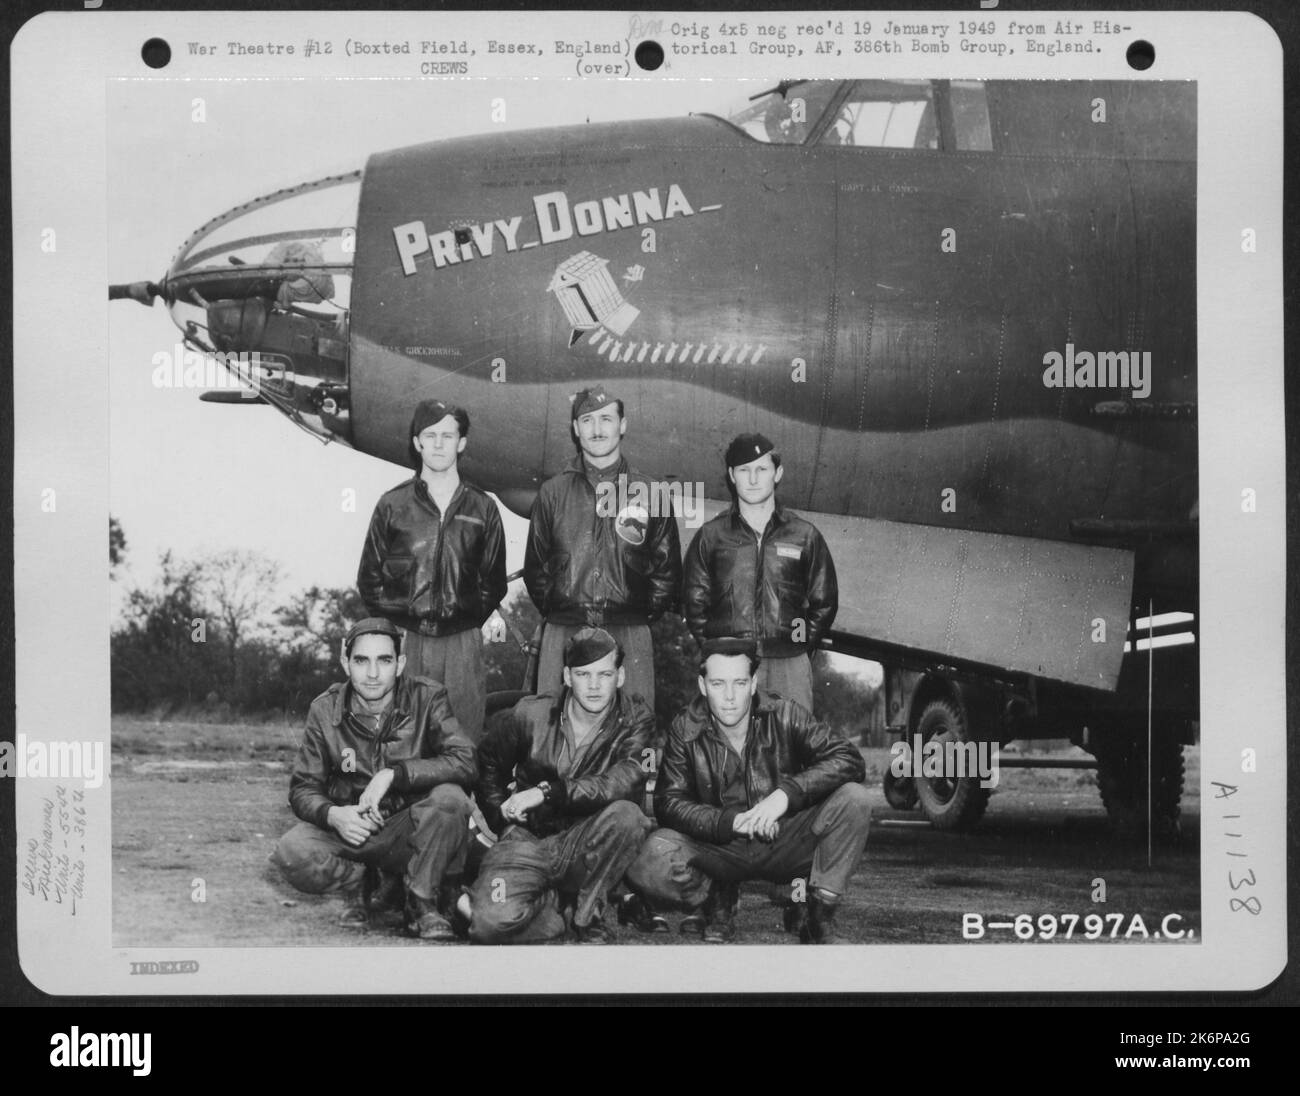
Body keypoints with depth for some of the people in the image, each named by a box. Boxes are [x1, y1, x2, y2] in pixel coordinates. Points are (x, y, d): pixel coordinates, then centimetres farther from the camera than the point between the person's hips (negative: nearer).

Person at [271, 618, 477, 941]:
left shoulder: (427, 698, -9)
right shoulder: (325, 710, -4)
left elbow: (465, 762, -21)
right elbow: (303, 788, -1)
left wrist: (393, 774, -29)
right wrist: (332, 814, -24)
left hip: (410, 830, -1)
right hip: (349, 827, 1)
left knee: (449, 798, -33)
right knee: (292, 852, -28)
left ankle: (424, 904, -10)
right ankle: (357, 881, 6)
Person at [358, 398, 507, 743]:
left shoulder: (482, 508, 11)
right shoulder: (393, 505, 8)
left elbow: (493, 575, 18)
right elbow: (369, 576, 12)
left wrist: (488, 614, 5)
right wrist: (388, 621, 3)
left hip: (463, 640, 1)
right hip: (406, 639, -1)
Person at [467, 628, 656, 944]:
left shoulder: (635, 719, -5)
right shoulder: (530, 715, -2)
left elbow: (623, 782, -24)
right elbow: (488, 765, 18)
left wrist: (547, 793, -25)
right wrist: (501, 814, 7)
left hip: (586, 846, 1)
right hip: (528, 838, 0)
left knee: (627, 815, -33)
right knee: (491, 922, -29)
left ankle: (589, 914, -10)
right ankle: (549, 901, 5)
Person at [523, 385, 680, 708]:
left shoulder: (649, 494, 8)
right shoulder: (553, 493, 11)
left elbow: (668, 571, 13)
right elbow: (534, 566, 17)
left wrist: (647, 613, 6)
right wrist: (551, 609, 9)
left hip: (630, 636, -1)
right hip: (562, 635, 1)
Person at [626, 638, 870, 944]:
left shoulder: (785, 716, -10)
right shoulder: (685, 731, -7)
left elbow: (849, 760, -18)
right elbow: (669, 803, -11)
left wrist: (787, 793, -33)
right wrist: (730, 821, -27)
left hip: (786, 845, 0)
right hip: (719, 848, 0)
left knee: (853, 798, -25)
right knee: (649, 864, -30)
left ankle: (819, 914, -8)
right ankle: (716, 899, 6)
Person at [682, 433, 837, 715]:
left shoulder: (804, 535, 9)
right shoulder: (711, 536, 8)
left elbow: (824, 602, 14)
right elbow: (694, 602, 11)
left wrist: (802, 648, 6)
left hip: (789, 665, 0)